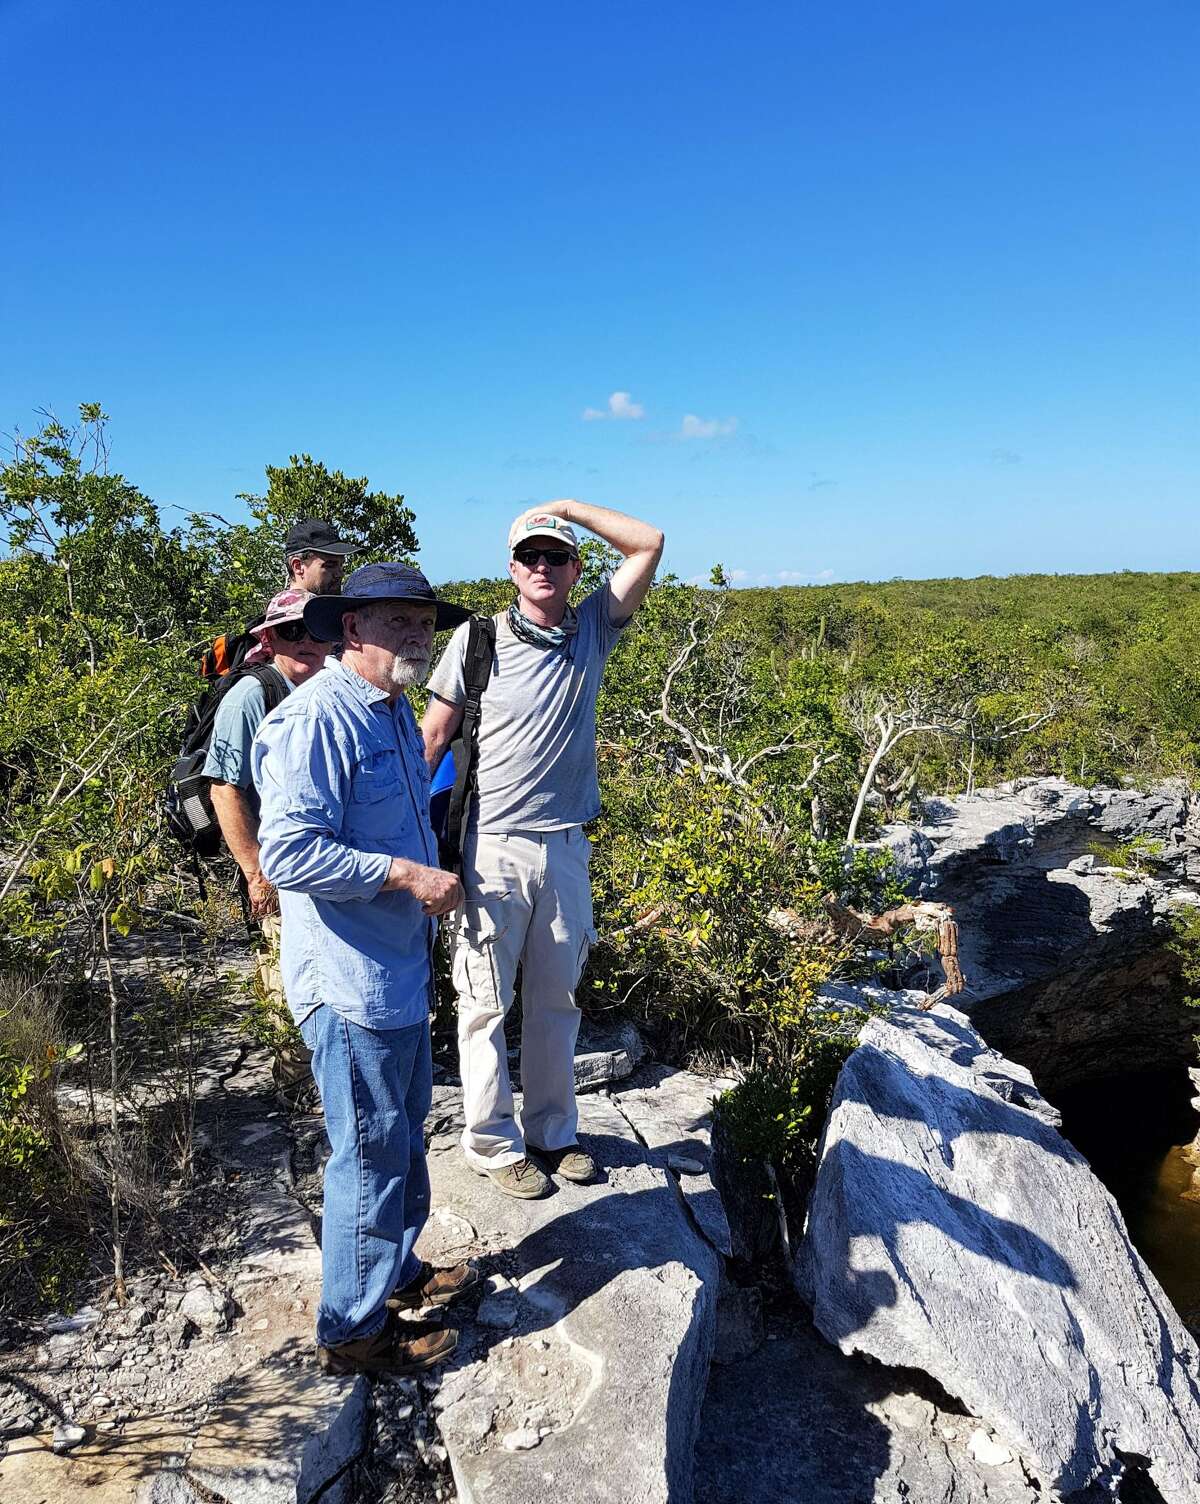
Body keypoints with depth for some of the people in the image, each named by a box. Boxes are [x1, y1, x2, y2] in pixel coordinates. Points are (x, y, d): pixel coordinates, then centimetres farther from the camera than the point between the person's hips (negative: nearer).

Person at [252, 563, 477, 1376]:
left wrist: (432, 879, 18)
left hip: (402, 969, 10)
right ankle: (355, 1329, 24)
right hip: (352, 980, -10)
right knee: (372, 1152, 4)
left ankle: (398, 1269, 44)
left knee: (406, 1132, 23)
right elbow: (287, 853, -26)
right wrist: (406, 875, -24)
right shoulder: (316, 719, -21)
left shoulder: (396, 712, 10)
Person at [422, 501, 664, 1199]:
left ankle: (553, 1131, 31)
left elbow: (650, 543, 3)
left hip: (566, 848, 3)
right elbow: (433, 737, -1)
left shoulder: (592, 632, 4)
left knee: (557, 999, 15)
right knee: (486, 1003, 6)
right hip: (491, 848, -3)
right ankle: (493, 1142, 23)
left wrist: (566, 506, 1)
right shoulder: (477, 640, -4)